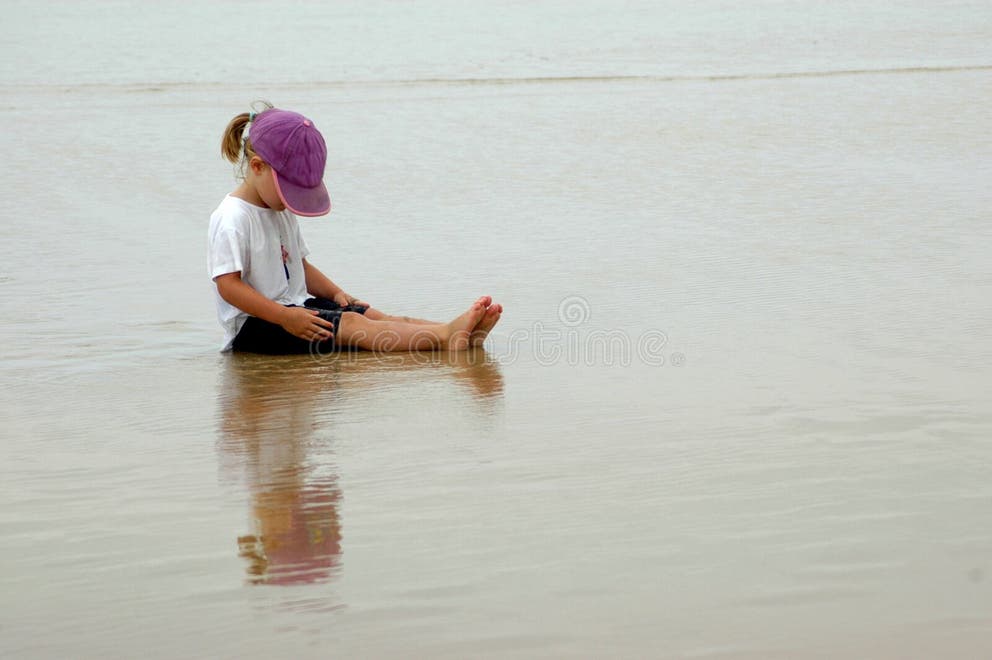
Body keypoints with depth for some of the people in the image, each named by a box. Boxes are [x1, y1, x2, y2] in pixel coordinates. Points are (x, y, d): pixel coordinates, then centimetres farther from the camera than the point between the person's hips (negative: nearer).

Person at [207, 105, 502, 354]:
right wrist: (286, 317, -28)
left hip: (295, 308, 10)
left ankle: (459, 334, -28)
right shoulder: (232, 220, -15)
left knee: (377, 316, -10)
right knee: (350, 325, -26)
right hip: (253, 325, -10)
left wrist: (334, 293, 8)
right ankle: (446, 337, -41)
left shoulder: (281, 213, 16)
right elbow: (228, 284, -23)